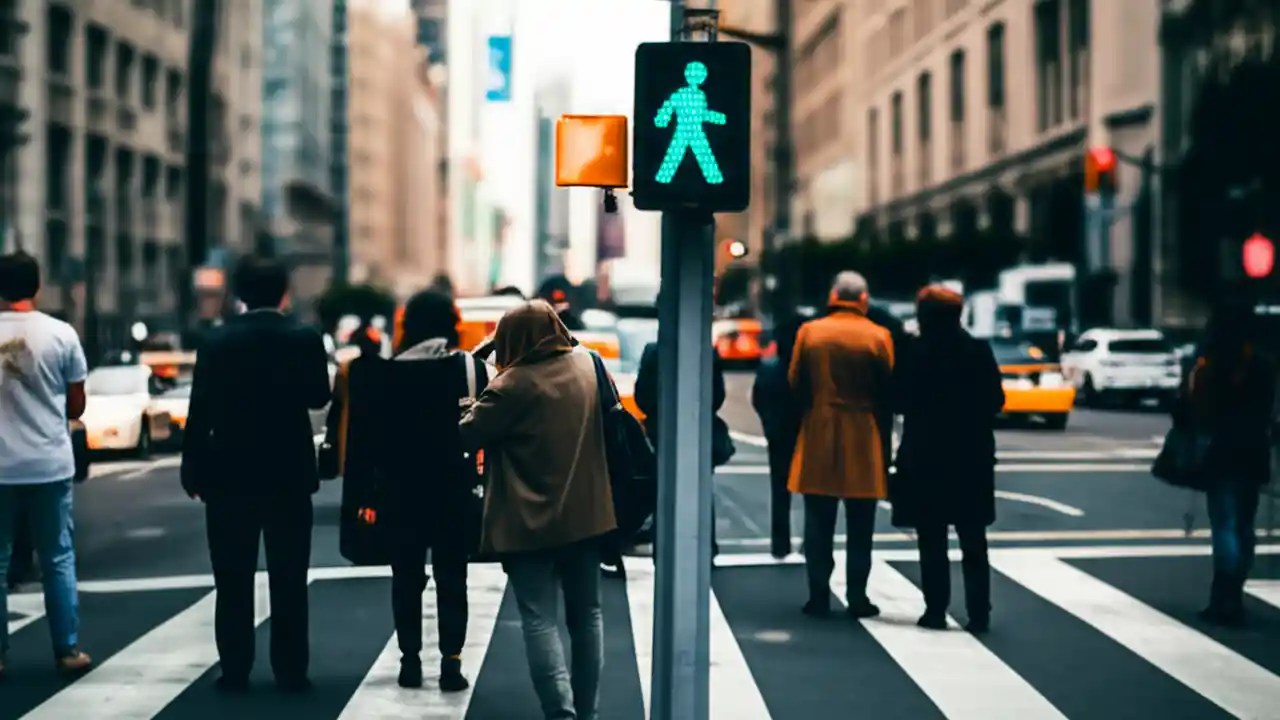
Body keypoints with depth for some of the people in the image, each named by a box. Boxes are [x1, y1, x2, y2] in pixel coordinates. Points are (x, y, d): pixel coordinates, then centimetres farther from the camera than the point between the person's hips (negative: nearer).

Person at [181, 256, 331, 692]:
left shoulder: (216, 341, -4)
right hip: (288, 474, 0)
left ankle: (235, 671, 9)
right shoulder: (304, 339, -5)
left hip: (229, 475, 0)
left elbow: (200, 411, -4)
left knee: (234, 581, 7)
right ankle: (291, 671, 6)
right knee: (289, 580, 5)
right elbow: (318, 396, 3)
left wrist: (193, 472, 2)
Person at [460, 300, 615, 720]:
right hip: (585, 512, 6)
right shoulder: (586, 364, 3)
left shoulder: (513, 385, -17)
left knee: (540, 621, -2)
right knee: (586, 615, 14)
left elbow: (467, 437, -13)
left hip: (530, 522, -6)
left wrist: (478, 408, 7)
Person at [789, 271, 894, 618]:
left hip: (817, 438, 1)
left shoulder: (809, 331, -2)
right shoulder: (878, 336, -6)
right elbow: (887, 391, -3)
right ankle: (858, 597, 8)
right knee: (860, 527, 7)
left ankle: (818, 596, 8)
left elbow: (795, 384, 0)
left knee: (819, 525, 8)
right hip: (863, 441, -1)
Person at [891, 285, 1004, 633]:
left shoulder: (912, 354, -11)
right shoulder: (979, 351, -4)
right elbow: (996, 401, 0)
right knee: (973, 543, 10)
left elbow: (900, 401, -7)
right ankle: (979, 614, 9)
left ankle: (936, 611, 7)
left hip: (925, 457, -2)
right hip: (972, 458, 2)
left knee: (932, 543, 7)